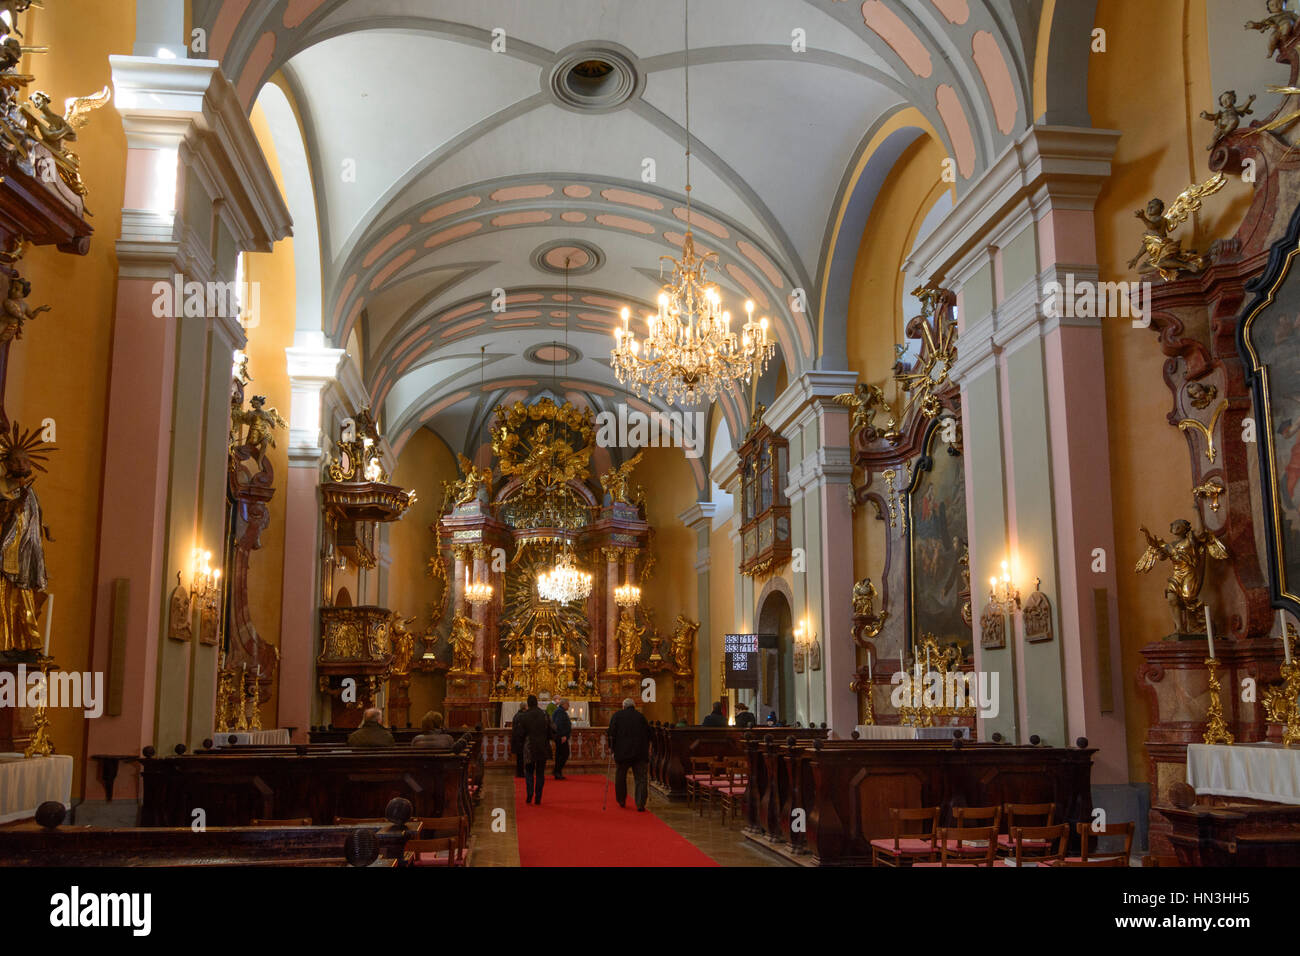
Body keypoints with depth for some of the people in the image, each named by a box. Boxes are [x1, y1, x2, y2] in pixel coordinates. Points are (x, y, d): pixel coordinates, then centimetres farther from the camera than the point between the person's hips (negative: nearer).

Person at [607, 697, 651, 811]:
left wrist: (611, 748, 6)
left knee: (620, 777, 18)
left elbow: (611, 733, -2)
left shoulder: (617, 716, 2)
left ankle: (621, 801, 29)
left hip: (622, 752, 0)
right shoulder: (641, 716, 5)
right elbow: (648, 734, 6)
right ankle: (640, 804, -9)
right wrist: (646, 750, 15)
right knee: (641, 779, 2)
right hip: (640, 753, 0)